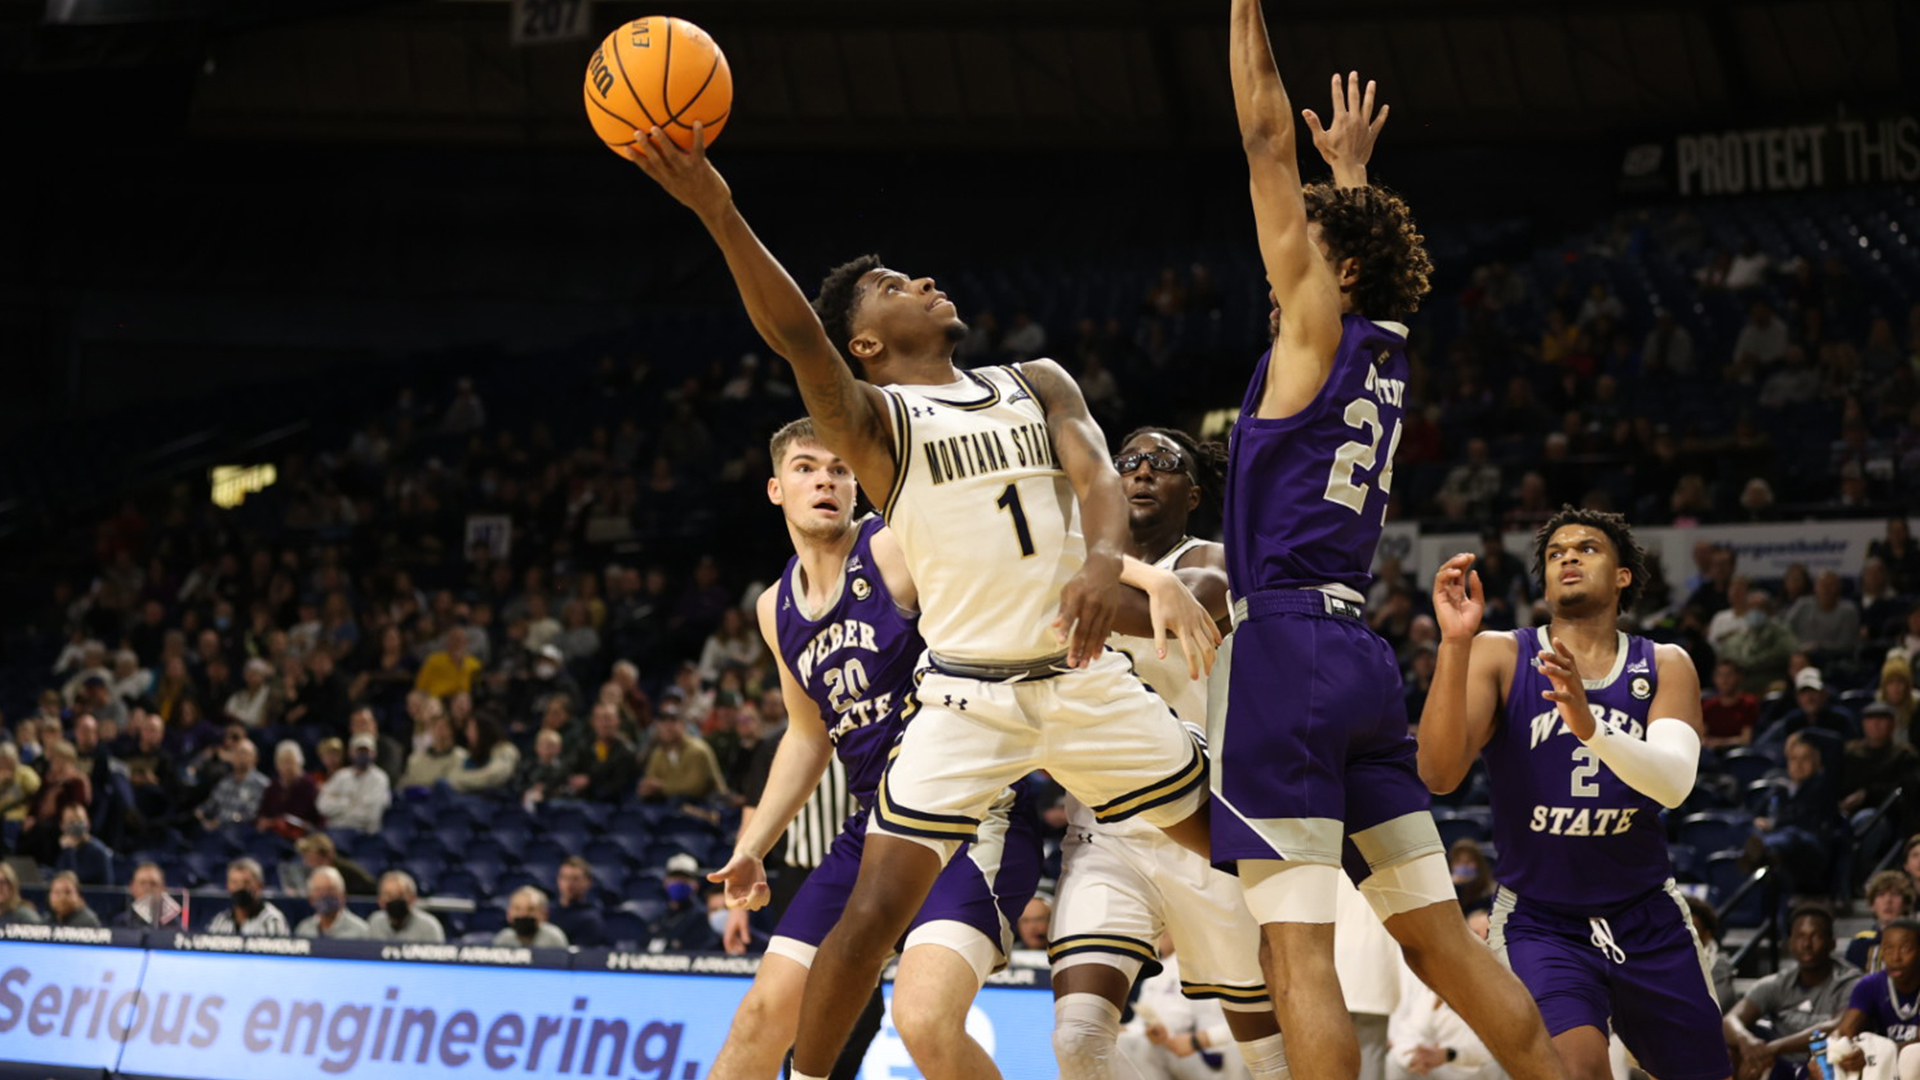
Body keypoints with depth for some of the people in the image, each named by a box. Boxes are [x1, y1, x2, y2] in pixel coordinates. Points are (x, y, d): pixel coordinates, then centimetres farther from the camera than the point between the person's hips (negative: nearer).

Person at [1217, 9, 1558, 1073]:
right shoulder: (1386, 350, 16)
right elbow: (1365, 231, 39)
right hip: (1361, 657, 8)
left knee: (1297, 951, -13)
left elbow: (1267, 142, 0)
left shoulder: (1319, 327, -1)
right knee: (1440, 937, 7)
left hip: (1284, 648, -8)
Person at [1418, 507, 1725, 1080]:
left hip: (1647, 919, 4)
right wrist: (1454, 643, -31)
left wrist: (1589, 725, -37)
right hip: (1538, 919, -4)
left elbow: (1674, 782, -18)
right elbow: (1440, 775, -20)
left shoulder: (1665, 666, 1)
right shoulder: (1499, 656, -5)